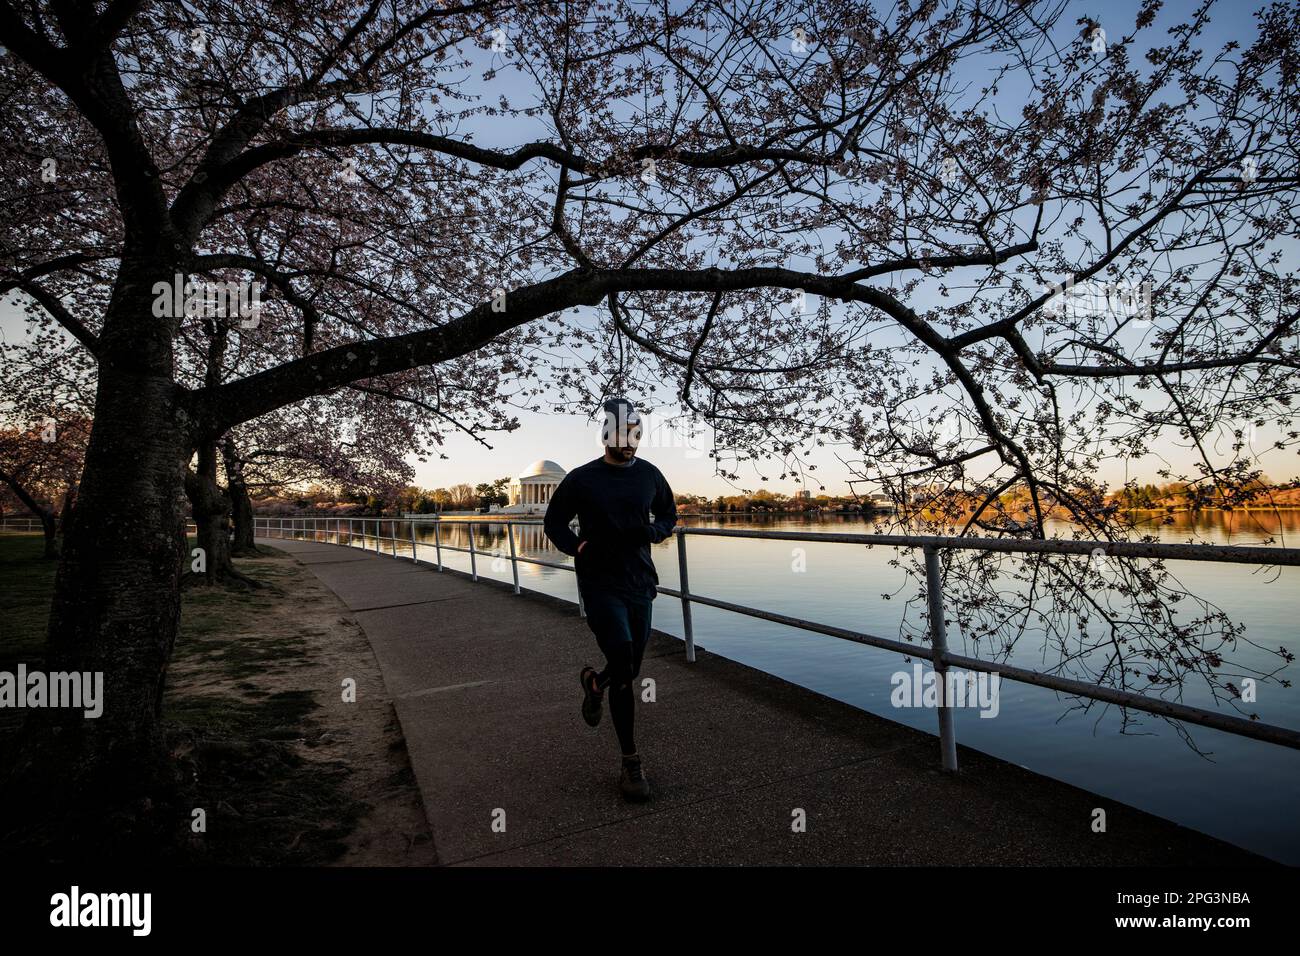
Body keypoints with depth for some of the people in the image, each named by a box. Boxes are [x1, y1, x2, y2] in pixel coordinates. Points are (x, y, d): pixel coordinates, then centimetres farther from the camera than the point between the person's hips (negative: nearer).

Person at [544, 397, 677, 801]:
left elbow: (669, 515, 15)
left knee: (629, 669, 12)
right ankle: (631, 762, 4)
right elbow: (554, 522, 5)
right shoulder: (582, 479, -5)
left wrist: (653, 531, -7)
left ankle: (595, 682, 49)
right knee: (623, 665, -12)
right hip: (601, 584, -4)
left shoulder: (649, 475, 4)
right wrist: (581, 547, -12)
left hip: (640, 584, 4)